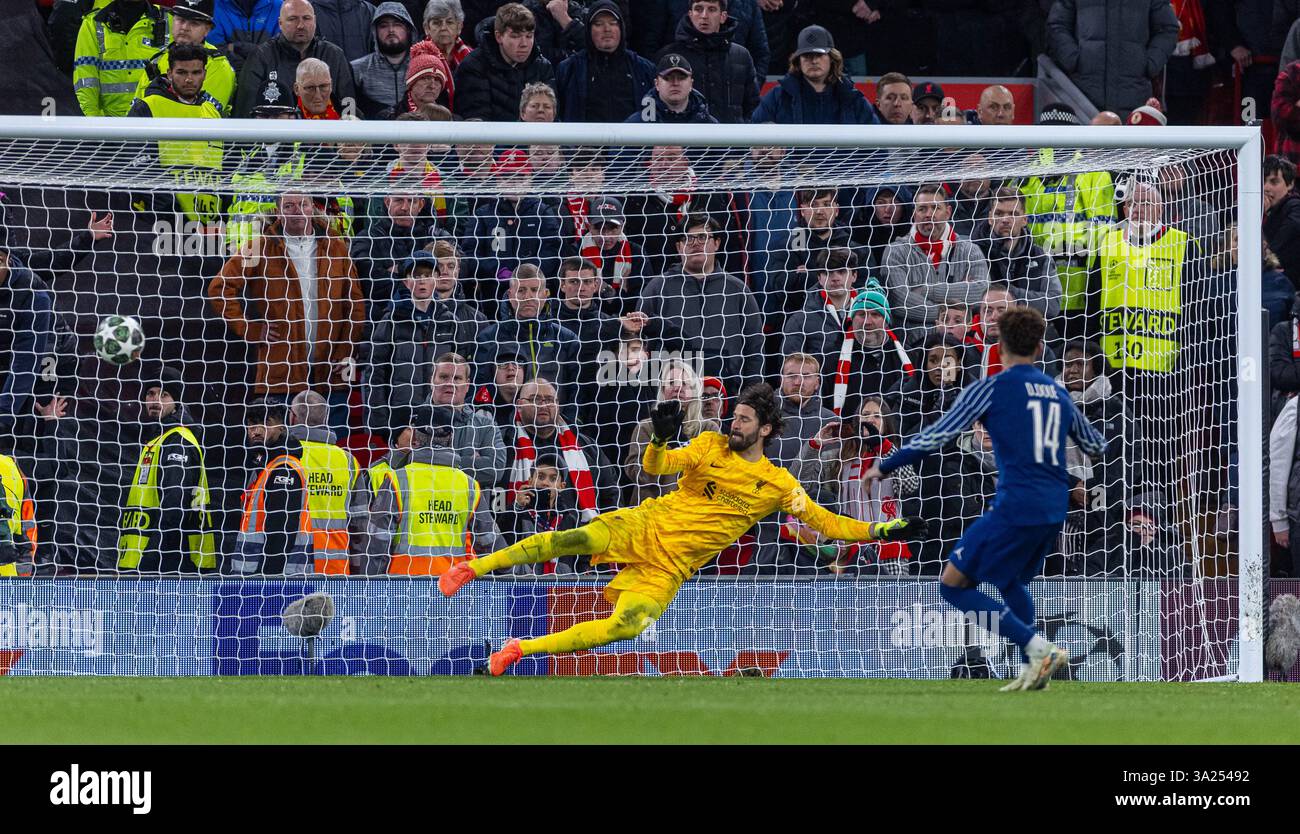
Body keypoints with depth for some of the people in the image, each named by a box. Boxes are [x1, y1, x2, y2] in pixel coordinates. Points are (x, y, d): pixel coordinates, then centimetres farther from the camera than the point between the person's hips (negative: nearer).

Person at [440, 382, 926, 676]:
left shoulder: (776, 485, 5)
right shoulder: (711, 446, 7)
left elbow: (825, 522, 6)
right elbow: (656, 467, 0)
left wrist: (880, 531, -5)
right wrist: (661, 439, -22)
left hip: (668, 568, -1)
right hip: (642, 529, 1)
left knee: (627, 627, -27)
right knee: (573, 540, -28)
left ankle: (523, 649, -15)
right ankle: (473, 569, -13)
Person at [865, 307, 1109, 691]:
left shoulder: (990, 389, -3)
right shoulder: (1057, 393, 15)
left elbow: (937, 436, -4)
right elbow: (1095, 446, 29)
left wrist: (884, 467, 7)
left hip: (1015, 508, -7)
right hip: (1054, 511, 7)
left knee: (953, 585, 1)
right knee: (1012, 583, 30)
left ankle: (1038, 648, -10)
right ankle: (1034, 669, 22)